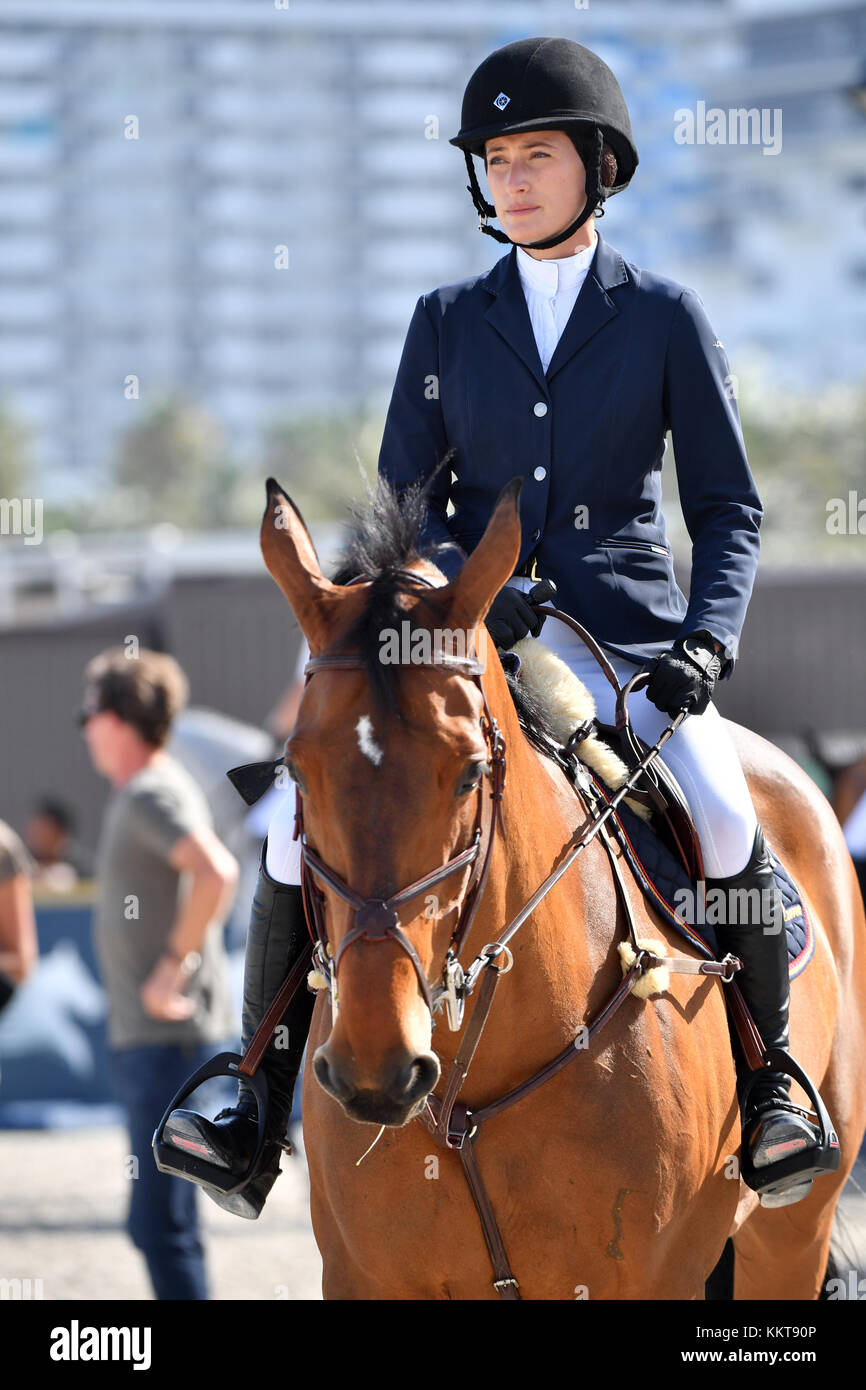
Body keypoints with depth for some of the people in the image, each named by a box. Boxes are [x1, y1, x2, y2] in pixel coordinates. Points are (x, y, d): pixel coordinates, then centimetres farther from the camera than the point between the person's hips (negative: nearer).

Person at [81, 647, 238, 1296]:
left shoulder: (152, 796, -14)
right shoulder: (136, 794, 16)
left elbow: (217, 874, -30)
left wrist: (174, 968, -23)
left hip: (167, 1033, -10)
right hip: (145, 1033, 10)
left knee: (161, 1222, -11)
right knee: (160, 1221, 14)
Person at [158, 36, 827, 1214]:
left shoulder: (665, 319, 4)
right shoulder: (447, 321, 10)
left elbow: (728, 507, 4)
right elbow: (402, 498, 8)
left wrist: (708, 638, -13)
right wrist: (463, 588, -13)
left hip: (620, 632, -3)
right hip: (466, 632, 3)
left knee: (723, 814, -28)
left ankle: (775, 1072, -7)